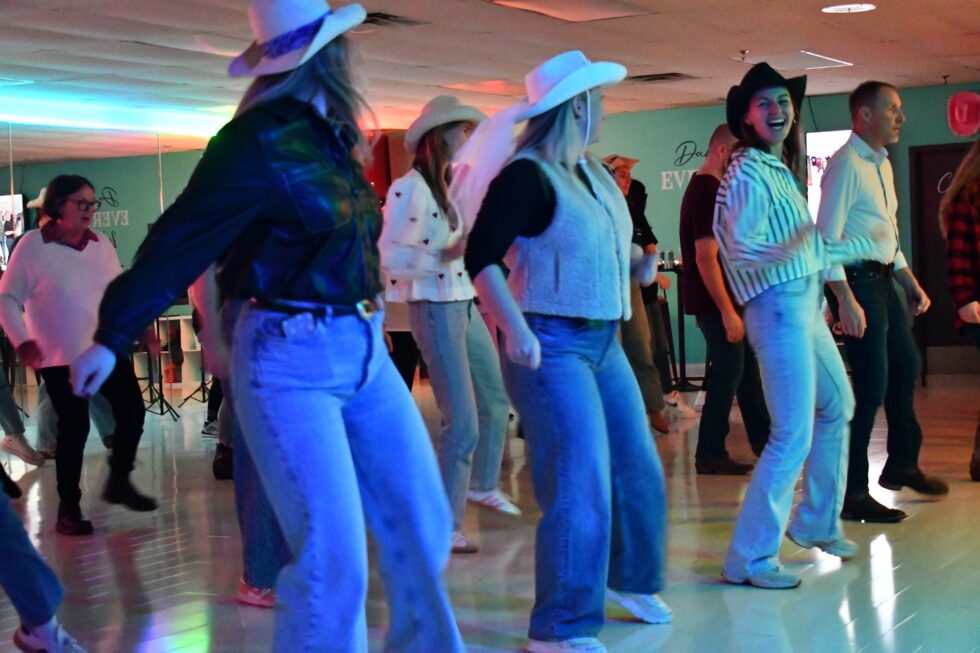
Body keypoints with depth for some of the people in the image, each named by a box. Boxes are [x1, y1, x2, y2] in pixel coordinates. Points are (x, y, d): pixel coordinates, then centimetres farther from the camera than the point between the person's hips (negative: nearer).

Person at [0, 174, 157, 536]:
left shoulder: (101, 244, 6)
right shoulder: (33, 245, -10)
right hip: (60, 357, -5)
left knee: (132, 410, 4)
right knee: (74, 428, -4)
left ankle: (119, 482, 25)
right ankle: (69, 508, 11)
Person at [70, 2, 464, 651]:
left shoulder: (333, 130, 9)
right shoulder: (259, 139, -14)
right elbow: (180, 242, -13)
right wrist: (113, 338, -11)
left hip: (364, 350, 8)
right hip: (289, 360, -8)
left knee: (421, 525, 9)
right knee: (333, 559, -7)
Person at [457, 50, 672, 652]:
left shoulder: (595, 172, 11)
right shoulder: (526, 174, -15)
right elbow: (482, 258, -21)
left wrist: (638, 263, 5)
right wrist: (515, 329, -32)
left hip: (604, 343, 9)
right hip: (551, 346, -9)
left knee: (639, 470, 17)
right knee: (582, 487, -10)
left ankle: (630, 578, 39)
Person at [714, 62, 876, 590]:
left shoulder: (780, 170, 15)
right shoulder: (747, 175, -14)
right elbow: (740, 252, -23)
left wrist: (865, 245, 33)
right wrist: (786, 250, -40)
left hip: (807, 305, 10)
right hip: (778, 309, -10)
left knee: (837, 408, 22)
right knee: (793, 436, -13)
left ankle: (816, 523, 36)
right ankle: (749, 558, -6)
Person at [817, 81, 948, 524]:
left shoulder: (881, 164, 15)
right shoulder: (846, 165, -15)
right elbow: (827, 237, -20)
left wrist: (911, 283, 21)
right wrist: (846, 301, -26)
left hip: (884, 280, 10)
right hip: (856, 281, -10)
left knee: (906, 367, 20)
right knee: (872, 384, -9)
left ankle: (901, 465, 39)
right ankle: (852, 494, -1)